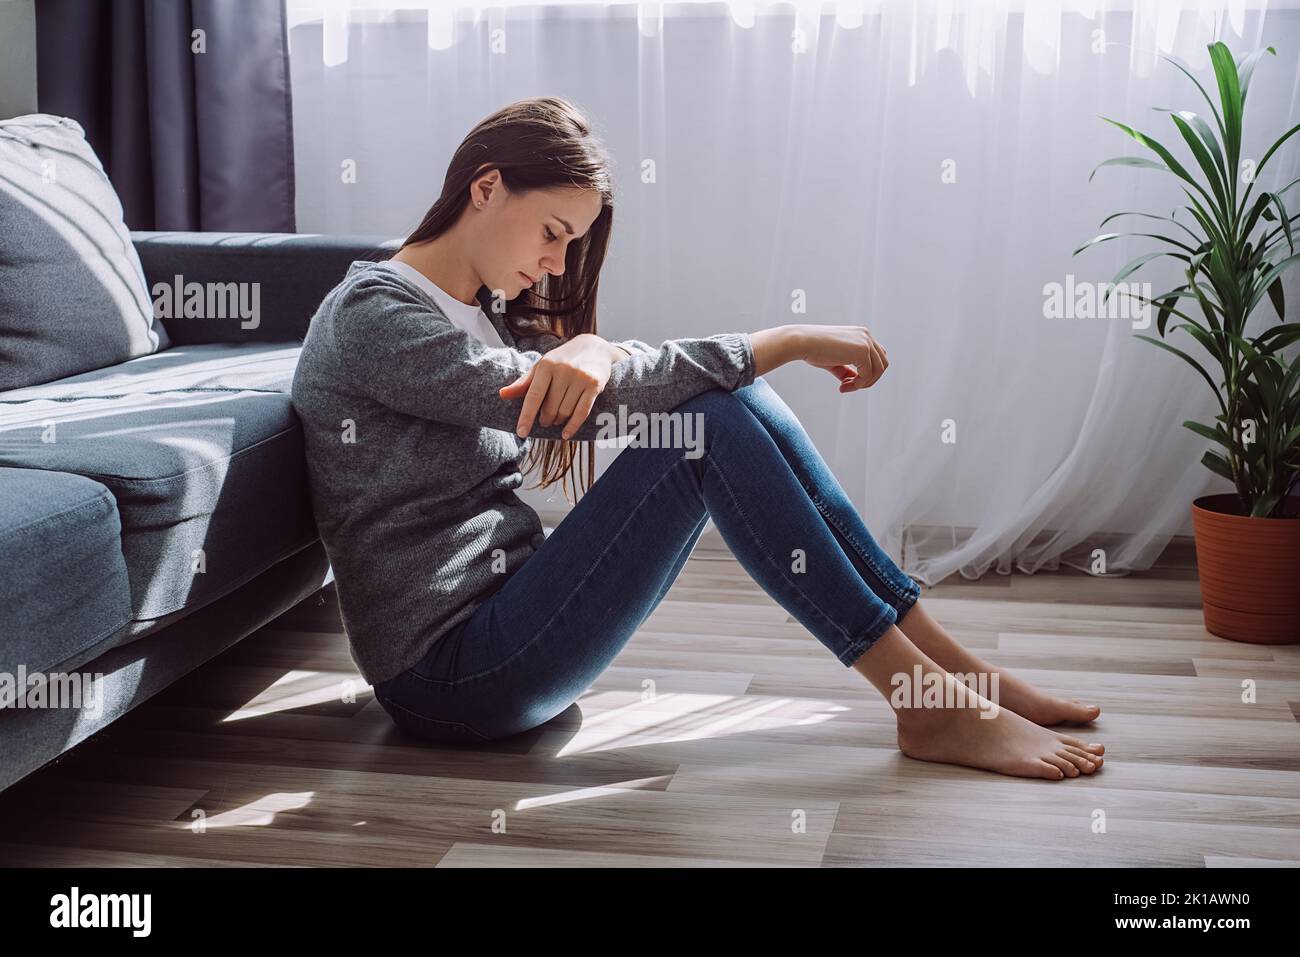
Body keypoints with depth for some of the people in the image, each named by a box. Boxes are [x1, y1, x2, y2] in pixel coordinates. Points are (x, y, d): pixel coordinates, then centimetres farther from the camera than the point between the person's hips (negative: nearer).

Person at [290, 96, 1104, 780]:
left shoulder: (488, 312, 17)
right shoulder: (372, 313, -13)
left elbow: (601, 392, 1)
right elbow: (562, 396, -23)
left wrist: (589, 352, -26)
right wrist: (792, 342, -18)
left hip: (504, 615, 9)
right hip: (448, 674, -9)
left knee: (726, 399, -5)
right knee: (710, 427, -20)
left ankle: (945, 666, -4)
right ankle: (933, 705, -17)